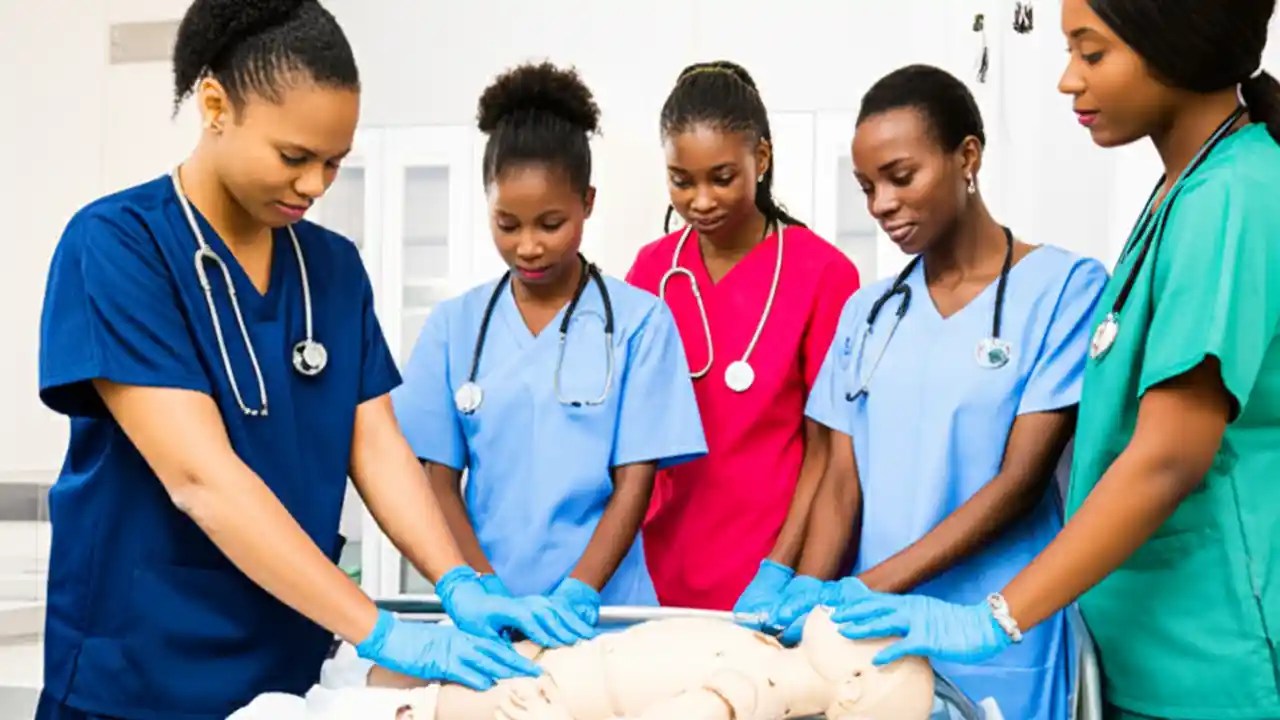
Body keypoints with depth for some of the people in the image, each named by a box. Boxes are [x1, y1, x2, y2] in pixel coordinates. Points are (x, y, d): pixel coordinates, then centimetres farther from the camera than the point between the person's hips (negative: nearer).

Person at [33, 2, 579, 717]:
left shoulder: (335, 265, 5)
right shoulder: (115, 245, -15)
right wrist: (382, 634, -27)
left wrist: (459, 585, -16)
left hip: (291, 660, 6)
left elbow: (377, 445, 1)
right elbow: (201, 476, -23)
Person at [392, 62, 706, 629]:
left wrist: (577, 593, -17)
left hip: (603, 608, -1)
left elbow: (635, 480, -6)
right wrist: (487, 589, -12)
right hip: (485, 606, 2)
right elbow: (439, 479, 2)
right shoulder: (454, 325, 2)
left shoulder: (639, 321, -4)